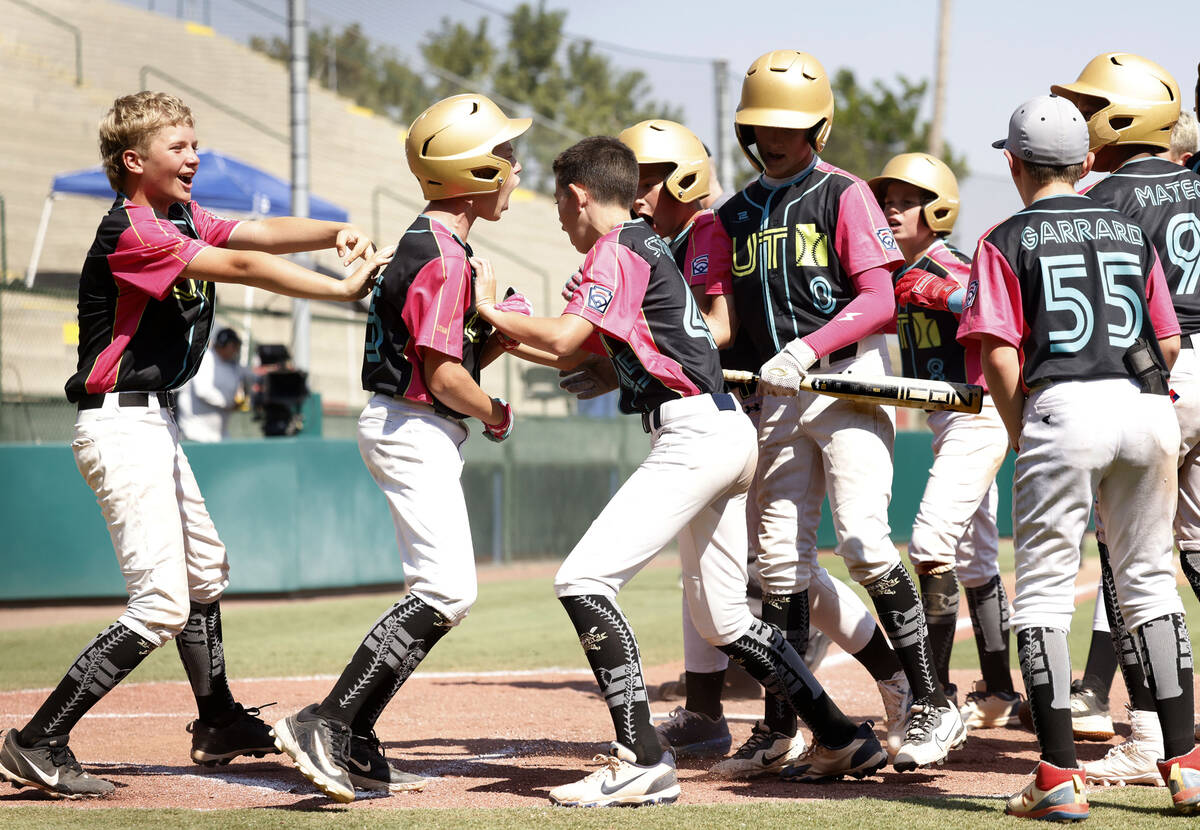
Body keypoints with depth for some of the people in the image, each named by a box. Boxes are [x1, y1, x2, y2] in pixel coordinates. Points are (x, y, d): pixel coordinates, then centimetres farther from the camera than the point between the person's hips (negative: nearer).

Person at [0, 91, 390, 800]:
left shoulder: (184, 219, 10)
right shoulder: (129, 231, -19)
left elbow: (264, 233, -1)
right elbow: (240, 267, -25)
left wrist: (337, 232, -21)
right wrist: (345, 288, -27)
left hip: (156, 422, 11)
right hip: (122, 423, -11)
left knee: (206, 573, 24)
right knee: (162, 604, -14)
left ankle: (218, 723, 41)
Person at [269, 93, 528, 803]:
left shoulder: (431, 245, 15)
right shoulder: (443, 257, -17)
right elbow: (445, 378, -21)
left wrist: (501, 331, 2)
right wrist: (498, 414, -5)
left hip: (410, 429, 11)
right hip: (415, 431, -11)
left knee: (443, 593, 11)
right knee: (447, 592, -16)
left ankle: (355, 747, 10)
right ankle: (324, 725, -20)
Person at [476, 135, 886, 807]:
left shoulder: (616, 251, -6)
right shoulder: (647, 248, 23)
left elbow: (562, 339, -17)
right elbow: (576, 356, 28)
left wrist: (490, 309, -1)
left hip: (695, 433, -10)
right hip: (729, 431, 10)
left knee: (584, 580, -16)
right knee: (722, 619, 18)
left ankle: (643, 759, -22)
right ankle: (843, 741, 21)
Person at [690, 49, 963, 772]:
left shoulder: (845, 195, -3)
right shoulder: (736, 216, 14)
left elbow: (879, 302, -11)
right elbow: (723, 315, 9)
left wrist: (807, 347, -24)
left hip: (850, 381, -6)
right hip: (778, 396, 6)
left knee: (864, 540, -17)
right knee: (780, 560, 5)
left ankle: (933, 706, -15)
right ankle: (783, 724, 11)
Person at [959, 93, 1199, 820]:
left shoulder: (1008, 241, 4)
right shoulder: (1130, 232, 16)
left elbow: (999, 353, -6)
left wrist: (1021, 433, 6)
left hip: (1063, 407, -4)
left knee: (1044, 591, 1)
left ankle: (1060, 778, -6)